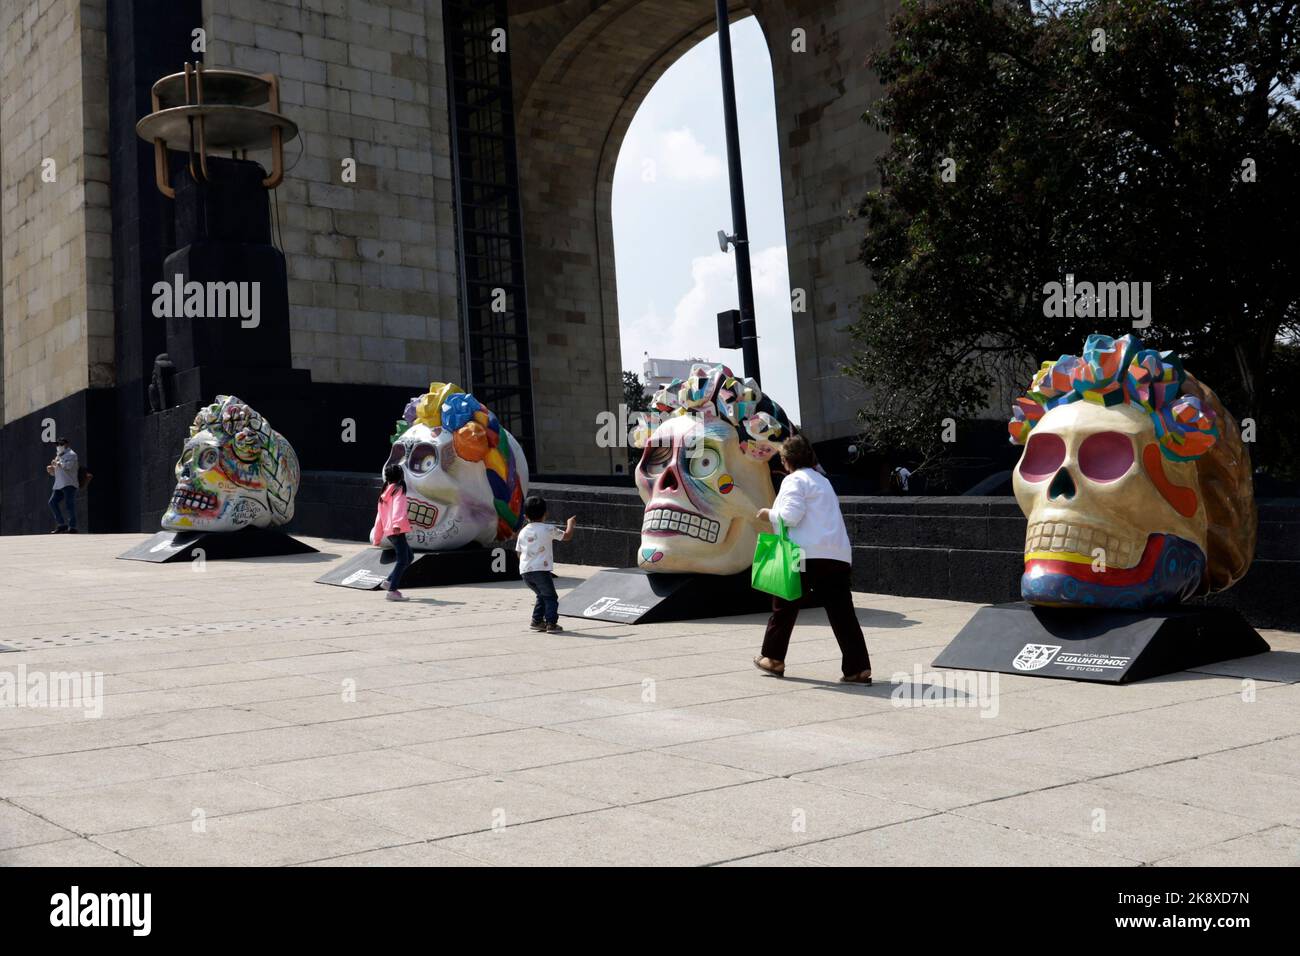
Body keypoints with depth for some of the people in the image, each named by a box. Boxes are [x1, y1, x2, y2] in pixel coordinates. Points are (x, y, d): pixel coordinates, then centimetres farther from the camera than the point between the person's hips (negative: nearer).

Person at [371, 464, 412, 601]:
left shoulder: (385, 493, 20)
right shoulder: (399, 490, -3)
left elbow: (379, 517, 24)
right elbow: (398, 507, -22)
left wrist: (377, 538, 30)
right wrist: (397, 524, -38)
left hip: (389, 531, 9)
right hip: (397, 531, -9)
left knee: (408, 557, 18)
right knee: (402, 560, -8)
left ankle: (389, 582, 15)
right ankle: (392, 591, -13)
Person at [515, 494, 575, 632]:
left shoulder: (523, 532, 12)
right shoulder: (548, 529, -1)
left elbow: (519, 552, 18)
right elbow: (567, 536, 8)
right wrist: (570, 523, 25)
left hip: (525, 571, 6)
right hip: (541, 569, -5)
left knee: (542, 595, 23)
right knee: (550, 597, 4)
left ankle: (537, 621, 20)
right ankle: (551, 623, -5)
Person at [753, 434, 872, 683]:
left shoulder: (794, 480, -2)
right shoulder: (822, 480, 26)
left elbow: (791, 515, -14)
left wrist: (769, 513, 3)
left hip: (806, 554, -7)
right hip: (838, 555, 7)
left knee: (784, 606, 11)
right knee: (842, 611, 1)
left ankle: (773, 659, 21)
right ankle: (858, 668, -6)